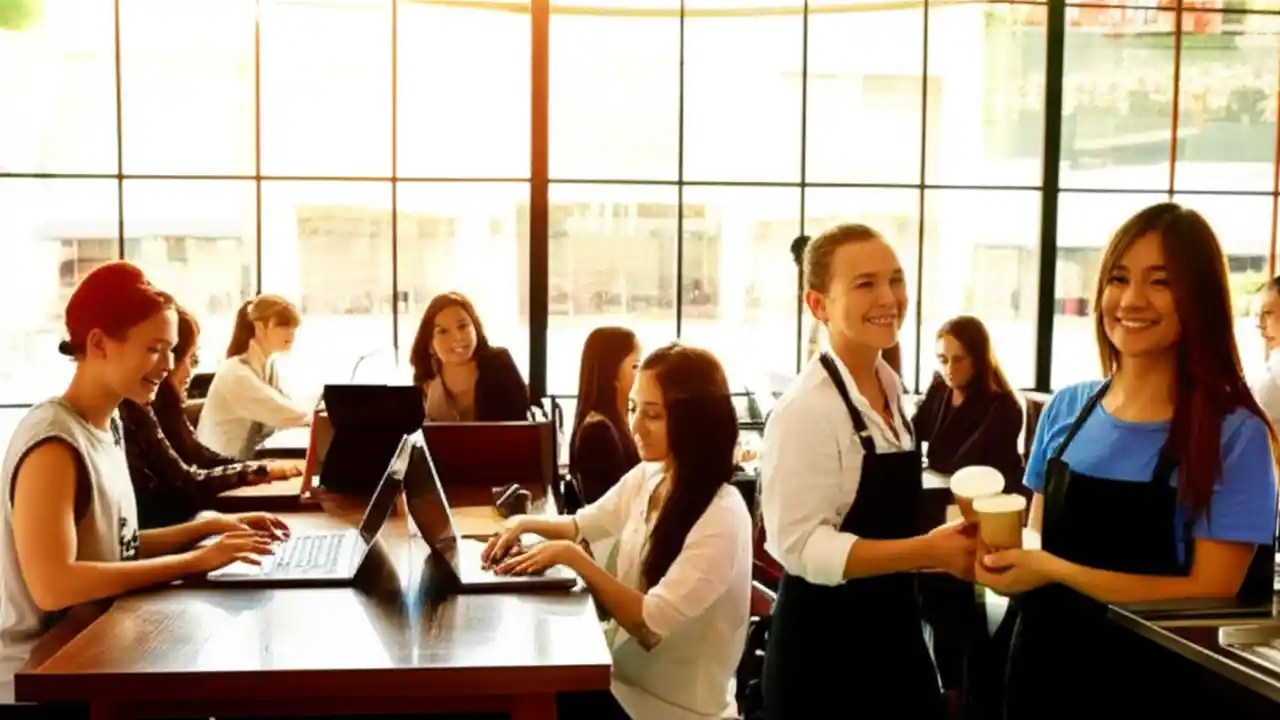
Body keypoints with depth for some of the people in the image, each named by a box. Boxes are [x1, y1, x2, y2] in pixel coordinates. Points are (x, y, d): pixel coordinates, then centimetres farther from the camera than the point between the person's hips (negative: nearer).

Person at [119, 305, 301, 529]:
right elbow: (184, 483, -21)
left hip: (169, 513, 9)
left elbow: (202, 458, 8)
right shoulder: (134, 411, -20)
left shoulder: (160, 401, 9)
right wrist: (261, 471, -13)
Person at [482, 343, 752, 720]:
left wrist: (572, 557, -24)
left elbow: (651, 622, -27)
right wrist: (526, 524, -1)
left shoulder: (722, 518, -24)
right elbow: (583, 523, 18)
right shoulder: (645, 478, 1)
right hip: (622, 674, 7)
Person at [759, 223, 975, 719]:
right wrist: (931, 552, -27)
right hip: (826, 643, -8)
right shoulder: (806, 408, -21)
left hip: (893, 626, 8)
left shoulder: (890, 387, 5)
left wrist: (943, 545, 6)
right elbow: (799, 545, -25)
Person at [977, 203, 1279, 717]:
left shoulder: (1233, 433, -14)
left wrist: (1057, 571, -22)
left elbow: (1209, 594, -16)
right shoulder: (1065, 409, -1)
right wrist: (1004, 552, -13)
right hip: (1040, 664, 4)